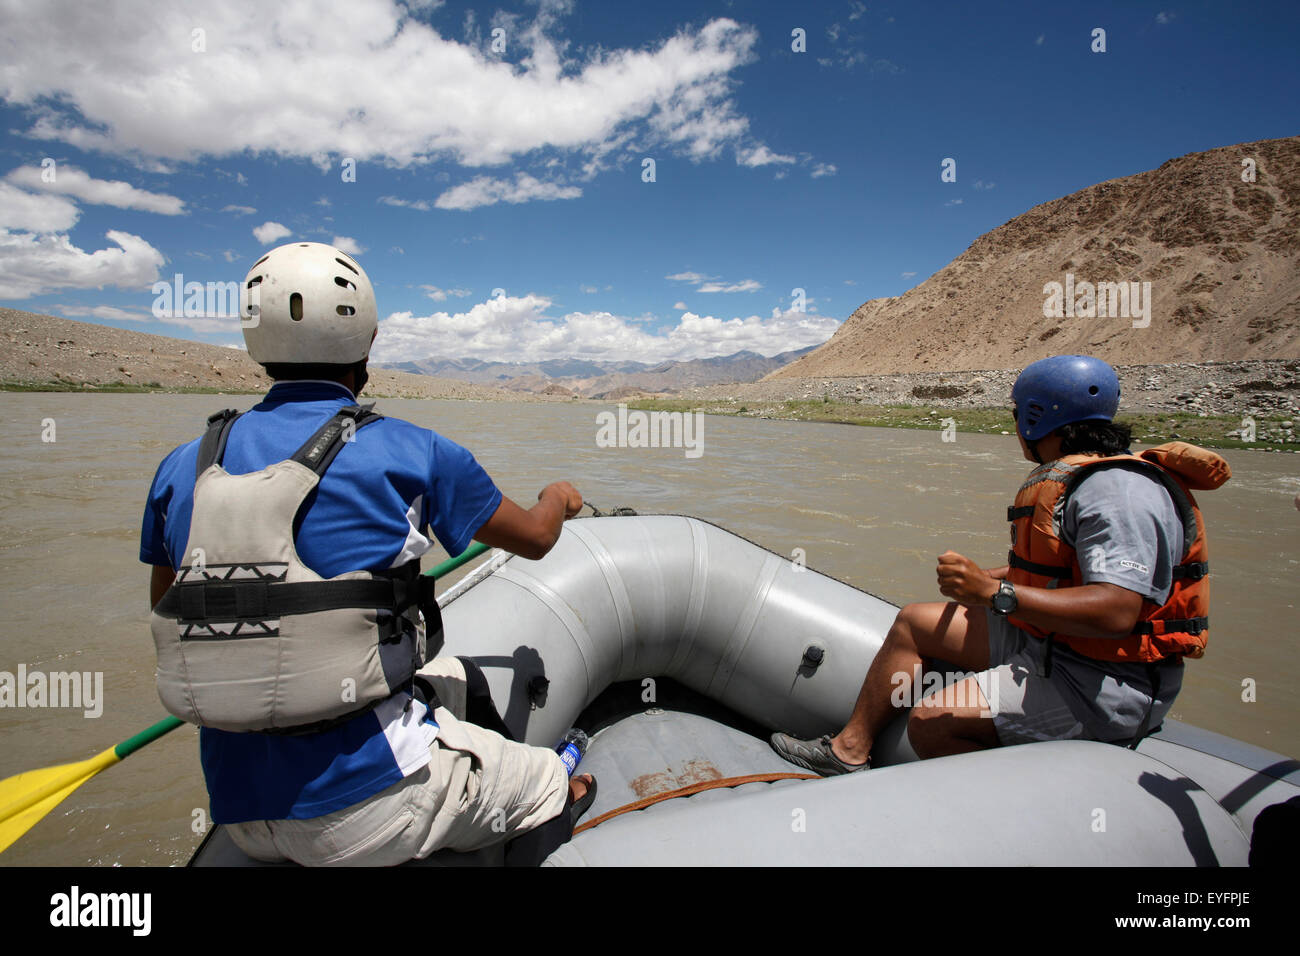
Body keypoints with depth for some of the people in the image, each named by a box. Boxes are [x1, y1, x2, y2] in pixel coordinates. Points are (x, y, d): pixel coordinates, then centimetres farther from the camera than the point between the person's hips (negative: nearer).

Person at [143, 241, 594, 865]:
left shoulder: (181, 468, 1)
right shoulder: (407, 452, -12)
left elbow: (164, 614, 14)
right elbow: (535, 537, 2)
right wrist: (558, 499, 26)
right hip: (366, 813, -6)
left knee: (459, 679, 29)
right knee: (559, 790, 18)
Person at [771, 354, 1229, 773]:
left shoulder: (1119, 492, -23)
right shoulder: (1075, 479, 11)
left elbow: (1115, 611, -33)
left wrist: (995, 593, -35)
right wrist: (985, 577, 15)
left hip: (1101, 685, -11)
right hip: (1043, 642, 11)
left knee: (931, 723, -22)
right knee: (914, 621, 10)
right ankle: (850, 749, 16)